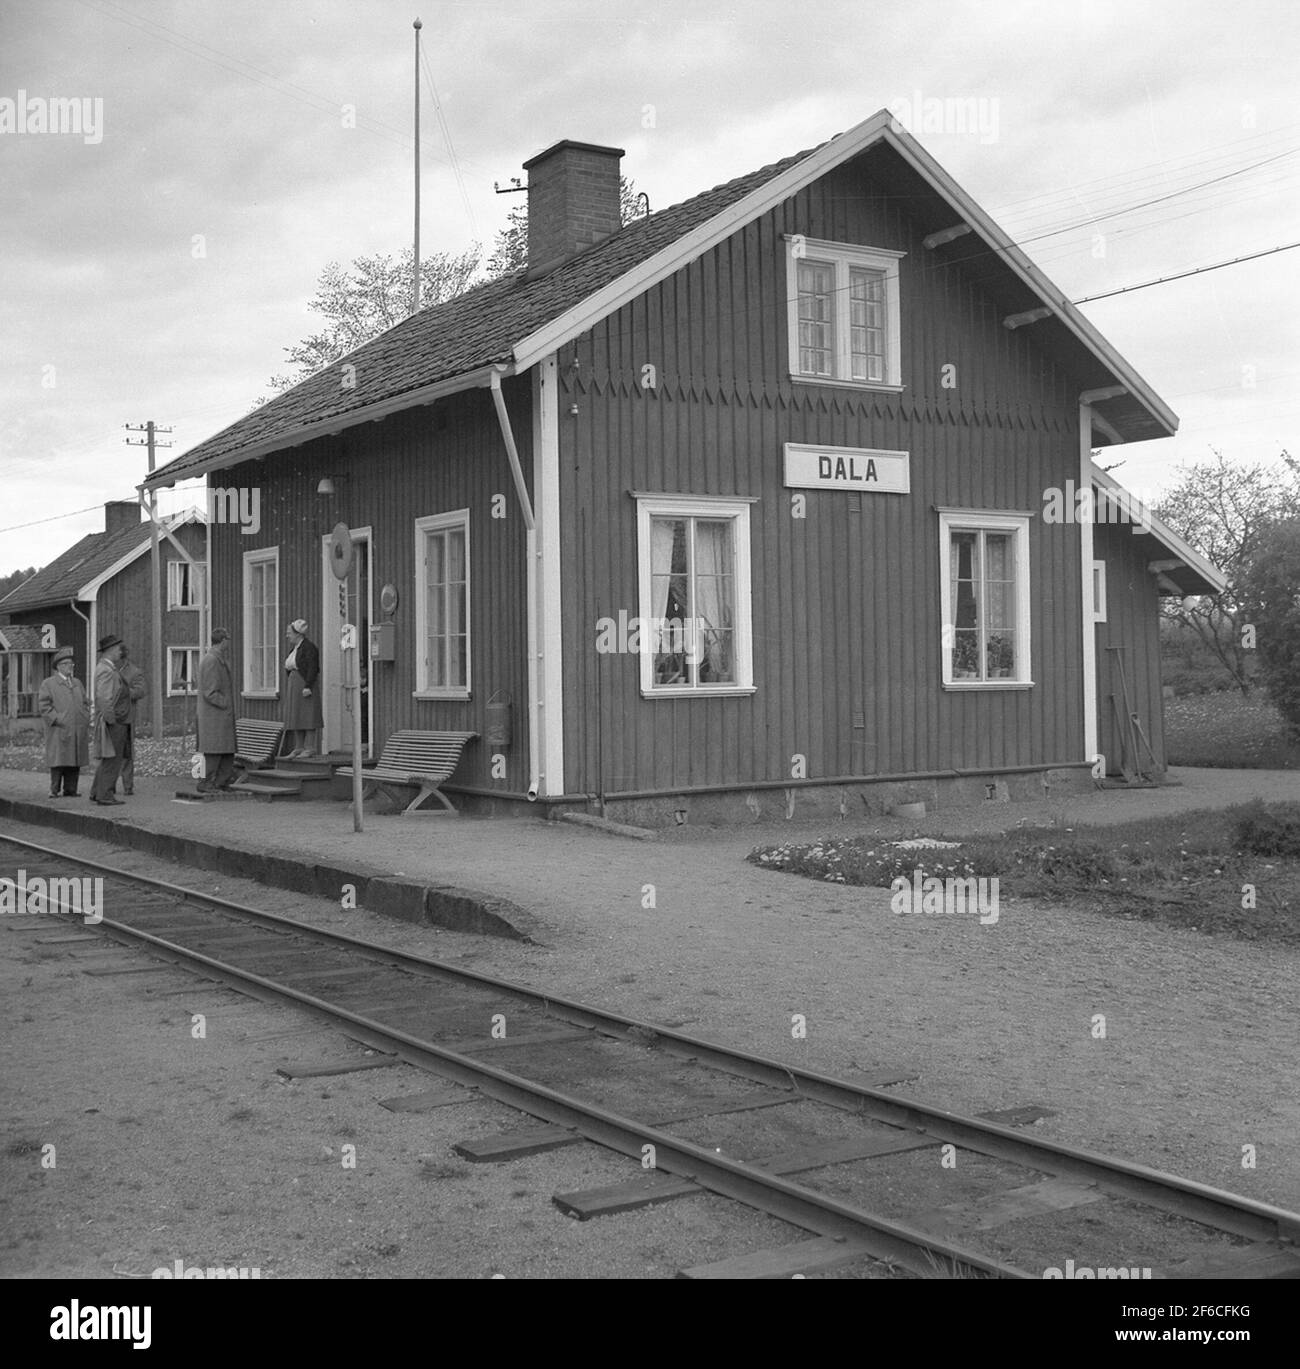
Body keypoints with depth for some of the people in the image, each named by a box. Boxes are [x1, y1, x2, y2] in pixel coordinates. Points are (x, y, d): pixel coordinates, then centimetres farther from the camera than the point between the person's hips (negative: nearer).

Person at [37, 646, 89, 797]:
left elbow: (84, 704, 20)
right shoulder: (48, 684, 3)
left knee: (75, 764, 4)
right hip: (59, 732, -5)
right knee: (59, 762, -7)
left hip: (78, 732, 5)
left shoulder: (77, 683, 20)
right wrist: (57, 720, -13)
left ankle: (70, 791, 9)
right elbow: (43, 706, -4)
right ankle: (54, 791, -2)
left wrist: (87, 725, 10)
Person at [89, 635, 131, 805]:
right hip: (113, 722, -11)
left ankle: (96, 793, 20)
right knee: (112, 760, -6)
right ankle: (105, 795, -4)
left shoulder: (104, 668, 16)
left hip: (116, 722, 11)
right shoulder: (106, 671, -17)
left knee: (107, 760, 15)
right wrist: (110, 720, -22)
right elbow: (104, 698, -24)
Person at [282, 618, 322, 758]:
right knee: (296, 718, 8)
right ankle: (299, 747, 11)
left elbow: (312, 668, -17)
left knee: (307, 716, -8)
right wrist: (289, 688, 15)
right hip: (293, 686, 9)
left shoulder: (309, 647, -10)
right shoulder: (293, 649, 17)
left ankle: (310, 748, -7)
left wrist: (308, 687, -23)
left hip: (305, 685, -9)